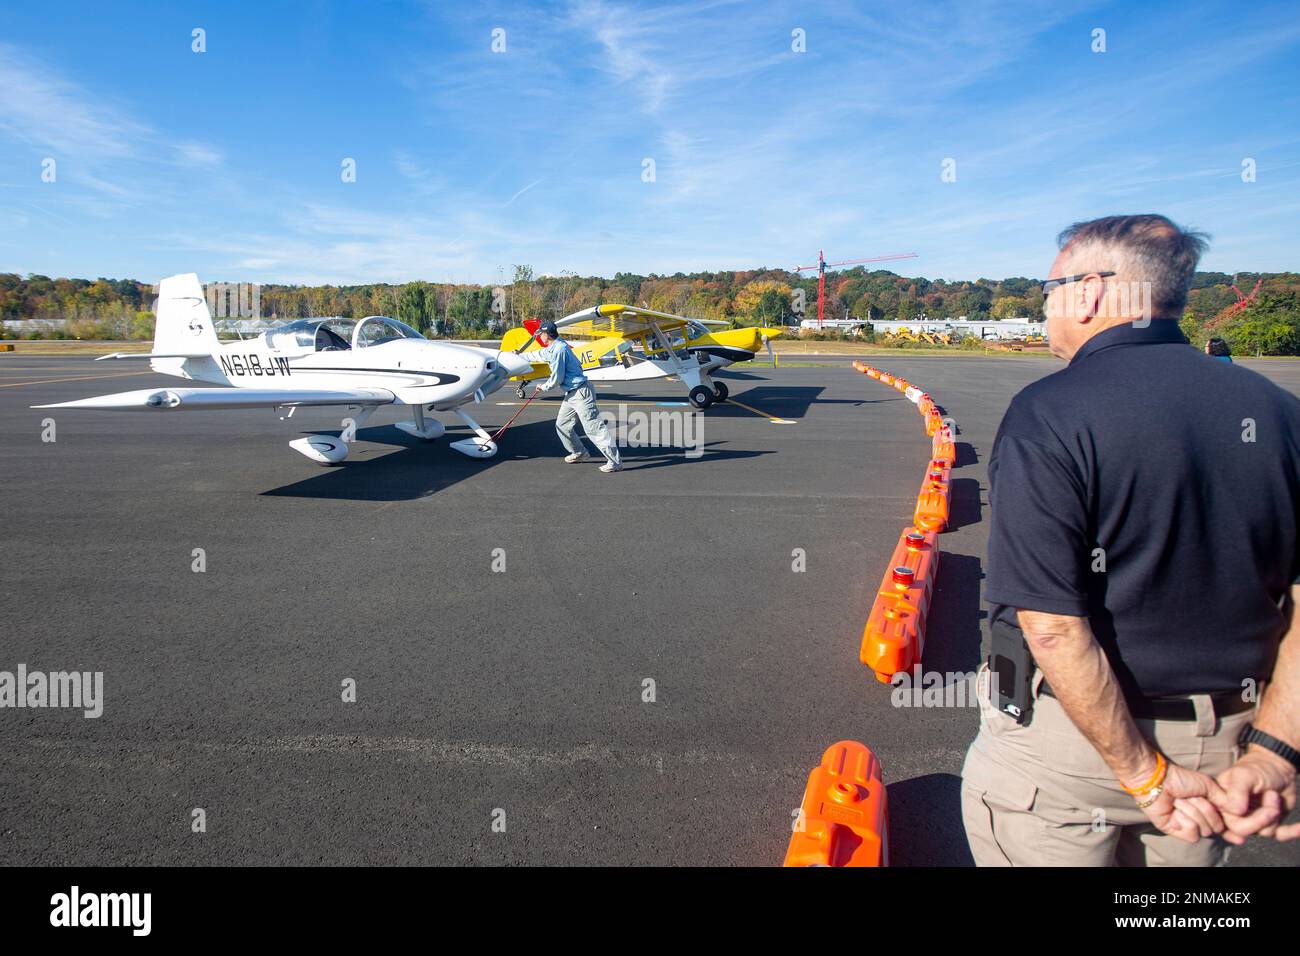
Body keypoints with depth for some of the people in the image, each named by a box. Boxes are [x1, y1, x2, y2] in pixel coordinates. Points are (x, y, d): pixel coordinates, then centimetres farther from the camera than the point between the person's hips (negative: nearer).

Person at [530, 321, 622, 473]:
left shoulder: (559, 349, -16)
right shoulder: (551, 349, 15)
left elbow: (557, 378, -16)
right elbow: (539, 354, 38)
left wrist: (544, 387, 2)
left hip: (581, 393, -11)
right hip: (571, 394, 11)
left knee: (594, 428, -13)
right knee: (562, 425, 17)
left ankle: (615, 462, -13)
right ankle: (580, 453, 30)